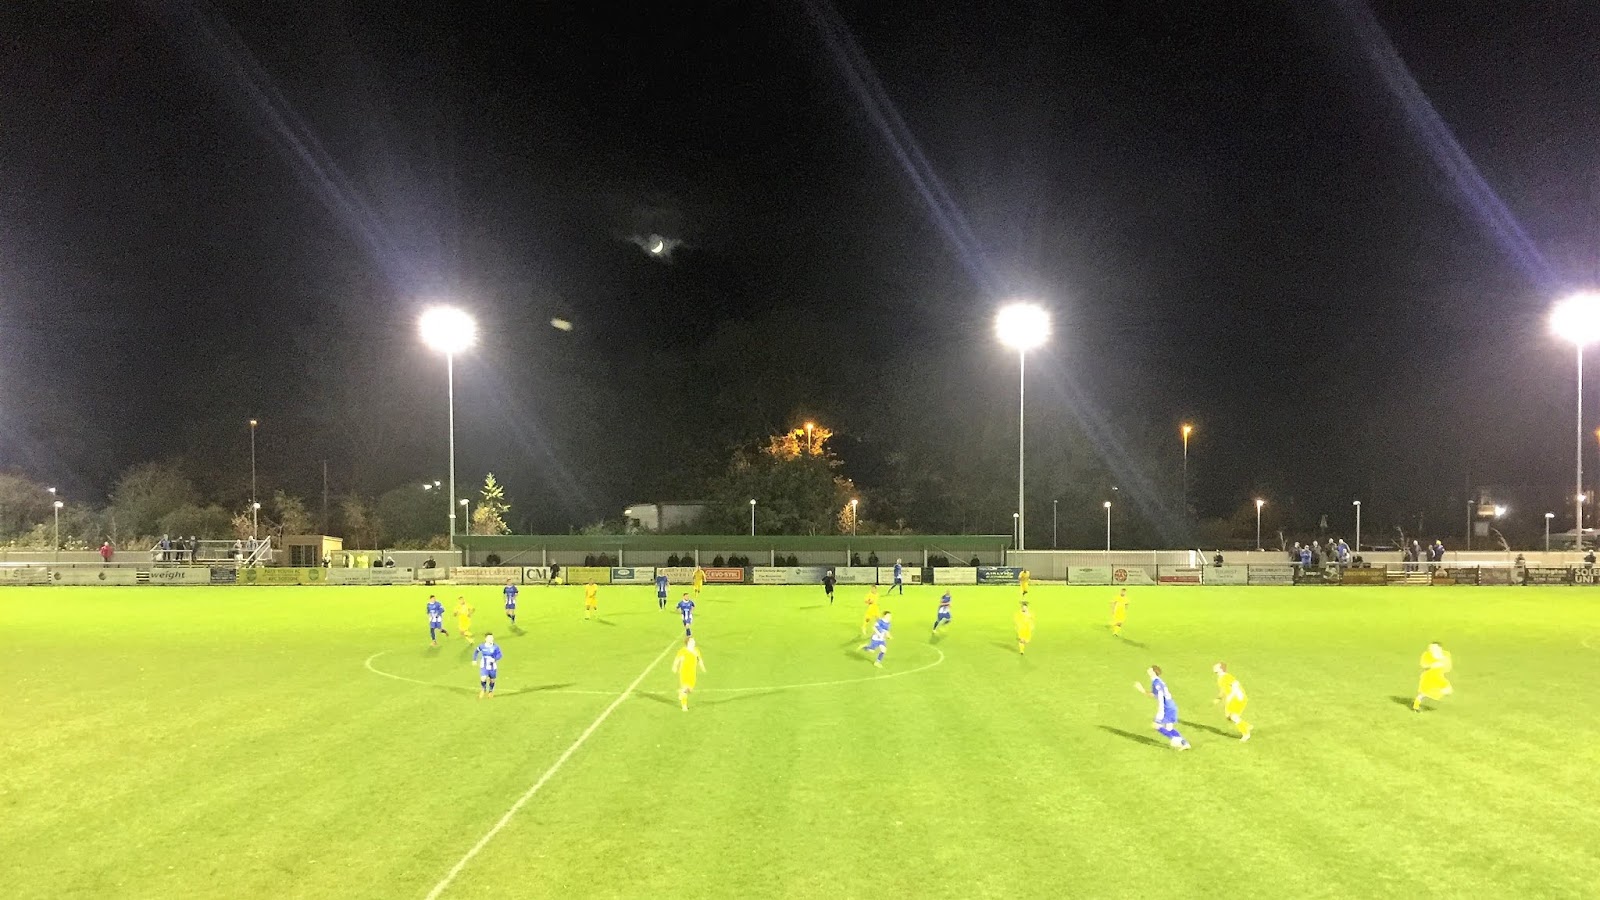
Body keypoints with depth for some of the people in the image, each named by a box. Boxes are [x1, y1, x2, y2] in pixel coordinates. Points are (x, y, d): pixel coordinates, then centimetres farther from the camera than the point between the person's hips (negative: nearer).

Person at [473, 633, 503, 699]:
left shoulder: (495, 647, -13)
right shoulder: (482, 646, -7)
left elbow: (500, 654, -16)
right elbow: (476, 651, 11)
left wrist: (494, 659, -34)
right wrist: (474, 660, 14)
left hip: (492, 667, 0)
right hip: (484, 667, 0)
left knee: (492, 680, 11)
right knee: (483, 678, -16)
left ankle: (490, 692, 39)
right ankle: (483, 690, 13)